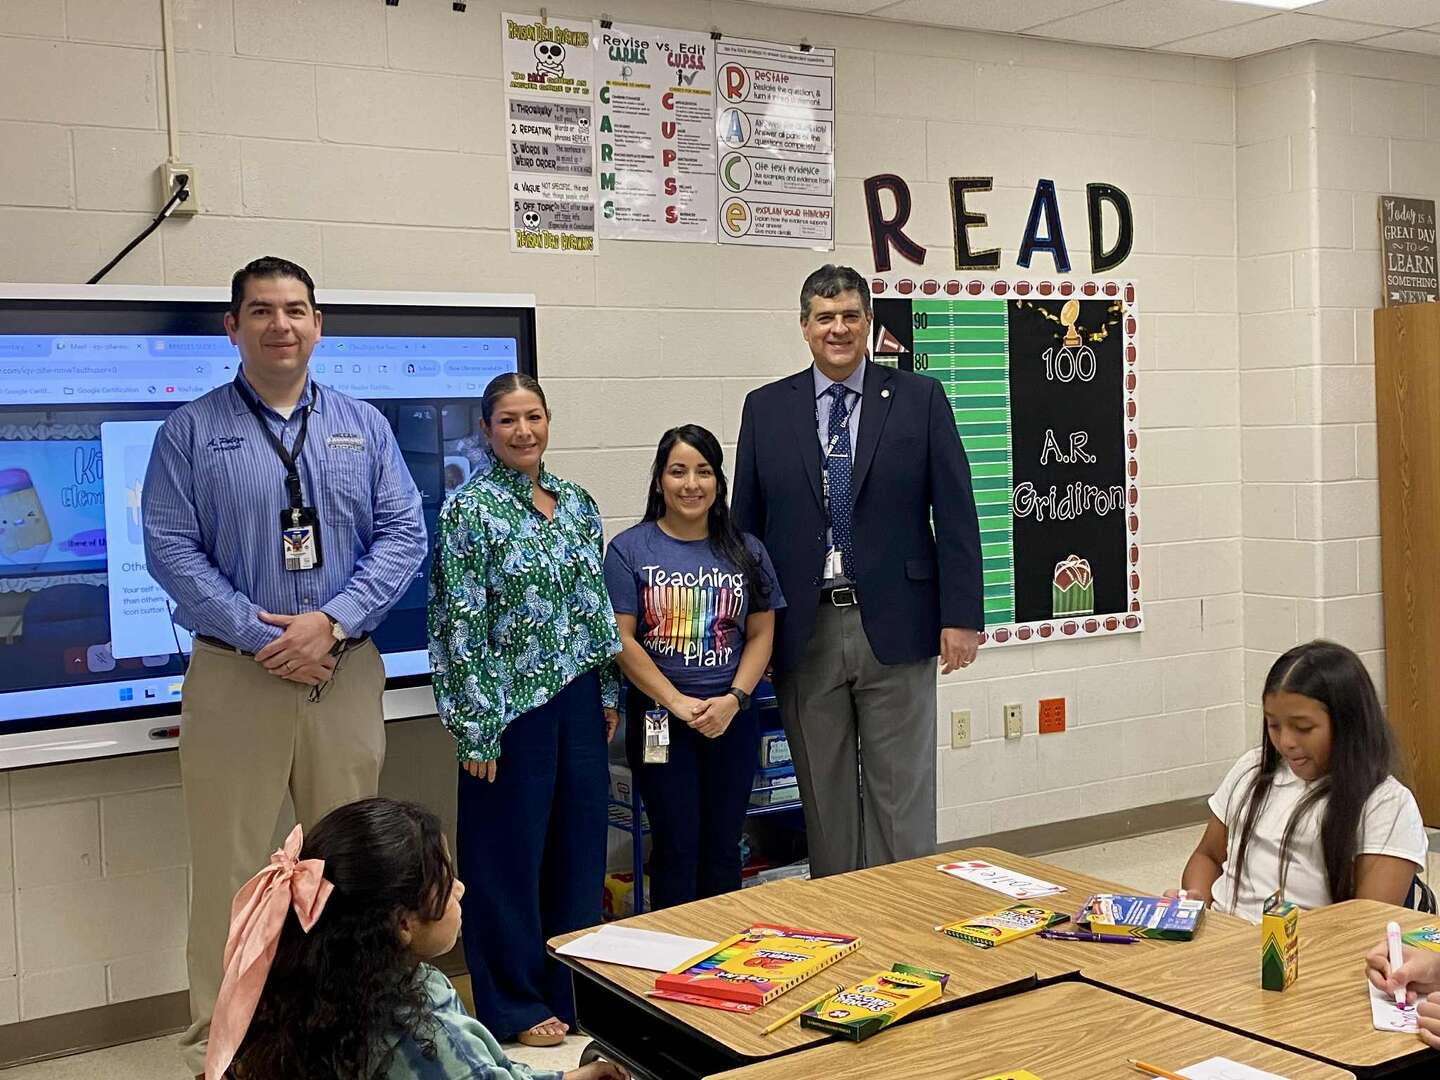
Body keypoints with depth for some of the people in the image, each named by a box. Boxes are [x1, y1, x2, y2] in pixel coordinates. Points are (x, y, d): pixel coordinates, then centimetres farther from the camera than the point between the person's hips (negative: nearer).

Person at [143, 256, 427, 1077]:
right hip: (235, 674, -2)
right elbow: (172, 550, -5)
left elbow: (404, 536, 2)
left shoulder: (363, 426, 8)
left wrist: (331, 622, -12)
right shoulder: (191, 431, 1)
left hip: (347, 671, 2)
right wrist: (260, 638, -14)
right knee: (230, 864, 3)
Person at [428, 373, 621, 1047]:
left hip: (578, 700, 6)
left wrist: (609, 690, 12)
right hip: (513, 706, -6)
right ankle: (515, 1005, 20)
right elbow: (461, 623, -12)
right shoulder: (471, 509, -10)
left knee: (579, 845, 13)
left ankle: (576, 988, 28)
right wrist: (476, 727, -14)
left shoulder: (576, 503, 9)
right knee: (510, 852, 5)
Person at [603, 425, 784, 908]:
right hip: (659, 717, -2)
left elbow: (761, 634, 6)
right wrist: (676, 701, -14)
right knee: (677, 847, 1)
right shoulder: (629, 550, -2)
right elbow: (621, 639, -6)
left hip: (732, 718, 3)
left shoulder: (745, 551, 7)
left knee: (722, 848, 9)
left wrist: (733, 699, -9)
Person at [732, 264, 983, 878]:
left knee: (902, 799, 5)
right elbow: (746, 523, 8)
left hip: (894, 627, -1)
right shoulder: (765, 409, 7)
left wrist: (961, 616, -6)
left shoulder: (919, 399, 3)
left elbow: (955, 515, 0)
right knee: (824, 800, 11)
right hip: (804, 634, 2)